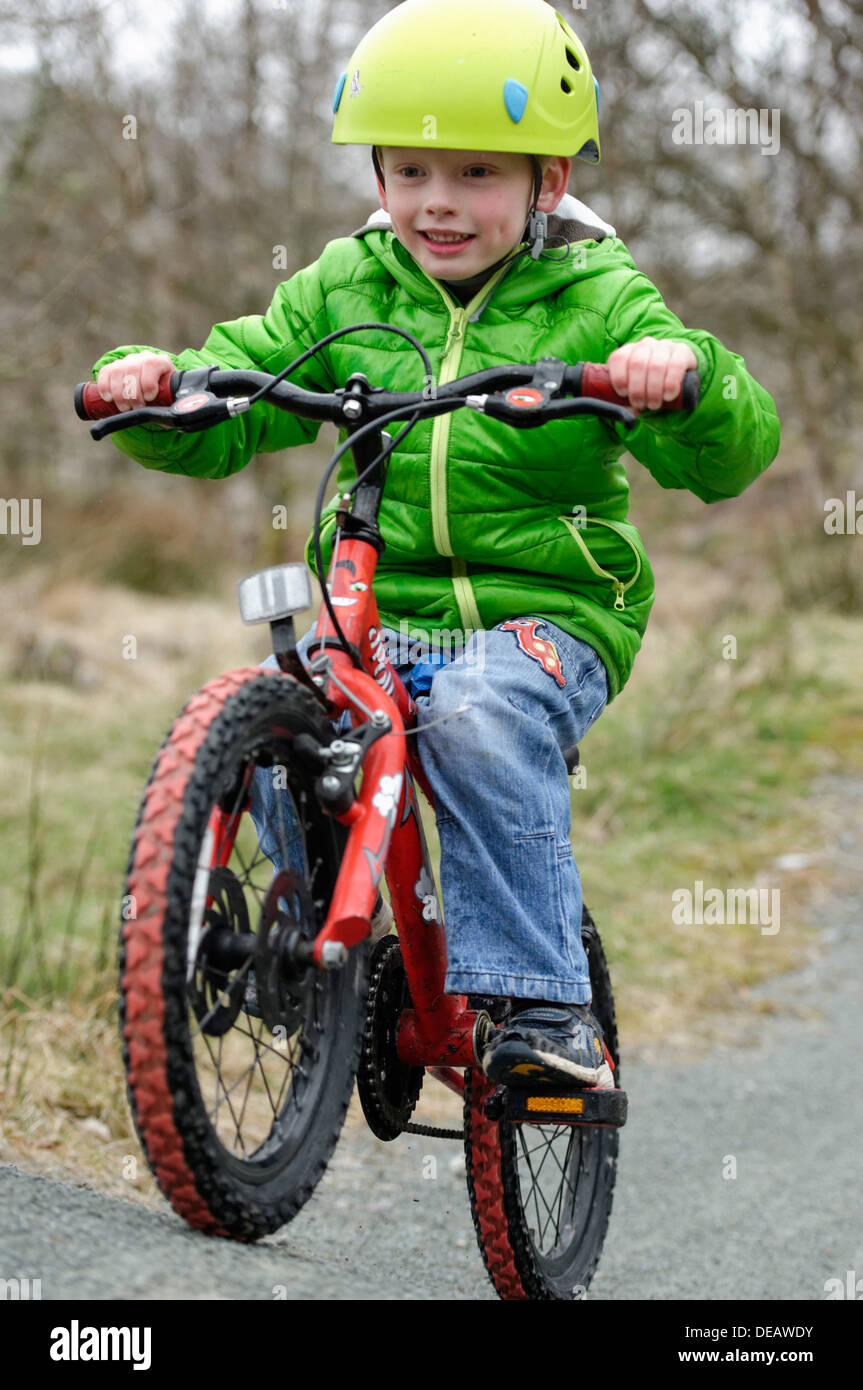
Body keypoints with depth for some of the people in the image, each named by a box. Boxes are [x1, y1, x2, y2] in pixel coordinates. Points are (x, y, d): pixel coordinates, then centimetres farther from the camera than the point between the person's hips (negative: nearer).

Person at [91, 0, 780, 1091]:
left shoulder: (598, 301, 0)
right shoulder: (341, 291, 10)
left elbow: (728, 457, -10)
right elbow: (224, 417, 8)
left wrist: (685, 374, -32)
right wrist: (152, 388, -14)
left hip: (548, 614, -3)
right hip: (374, 616, 4)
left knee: (477, 714, -35)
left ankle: (541, 1003, -28)